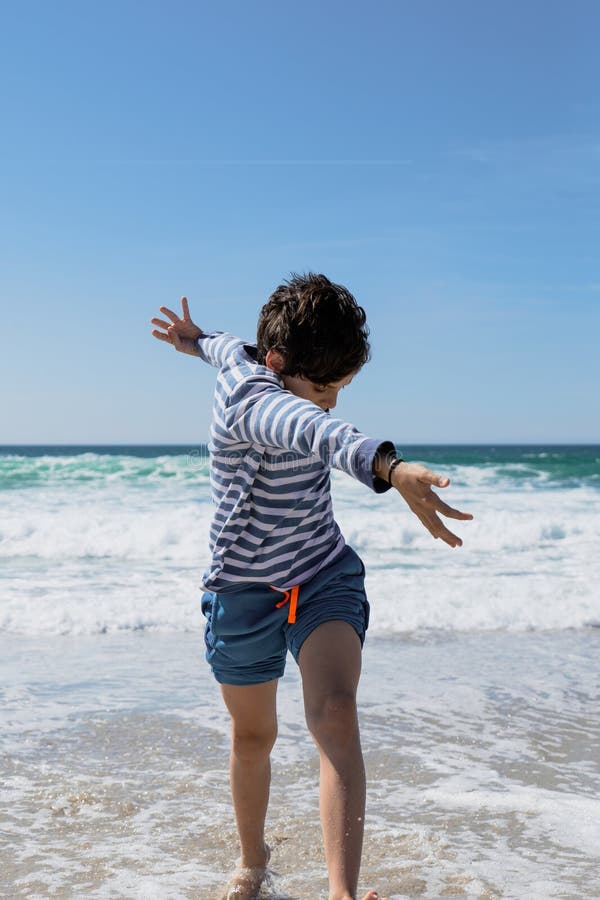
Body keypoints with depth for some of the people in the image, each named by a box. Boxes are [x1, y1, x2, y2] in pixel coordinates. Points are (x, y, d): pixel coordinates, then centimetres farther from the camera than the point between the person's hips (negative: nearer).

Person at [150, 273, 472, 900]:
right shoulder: (244, 396, -28)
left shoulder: (272, 367, -5)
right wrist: (390, 468, -72)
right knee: (254, 736, 15)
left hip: (325, 576, 4)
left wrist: (199, 342, 43)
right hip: (244, 590, -4)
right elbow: (311, 430, -53)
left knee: (335, 714, -21)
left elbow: (235, 349, 21)